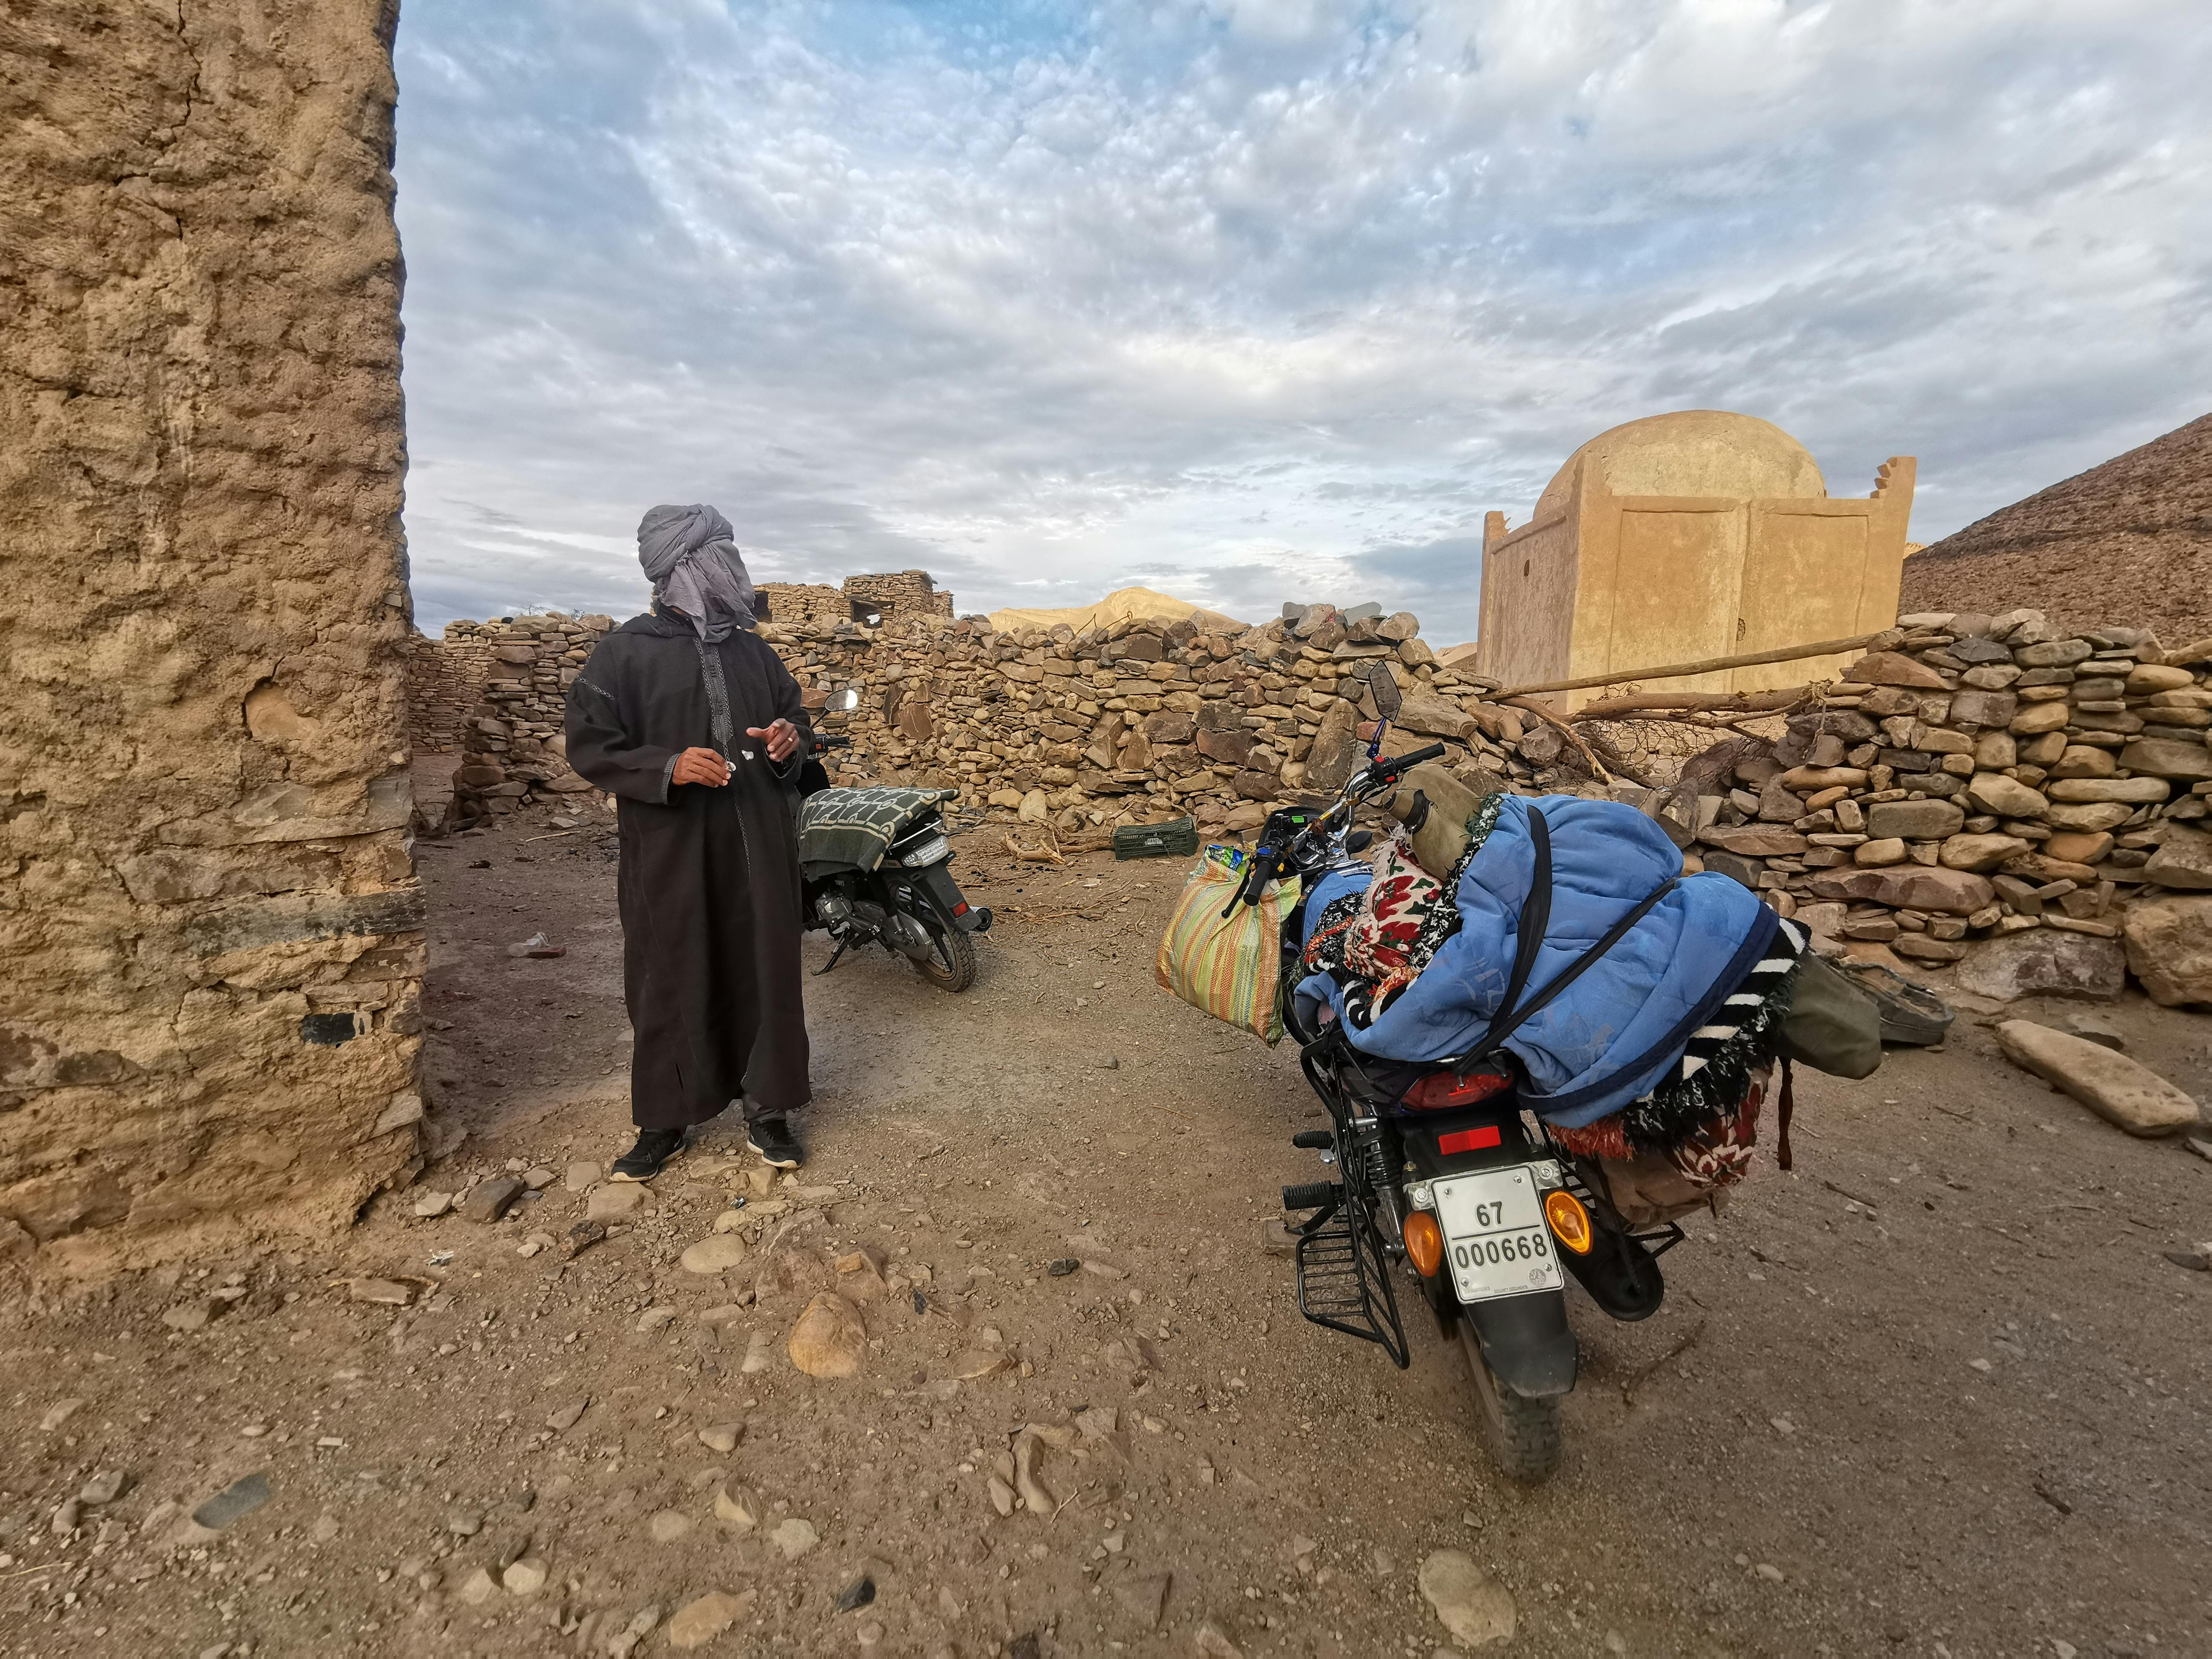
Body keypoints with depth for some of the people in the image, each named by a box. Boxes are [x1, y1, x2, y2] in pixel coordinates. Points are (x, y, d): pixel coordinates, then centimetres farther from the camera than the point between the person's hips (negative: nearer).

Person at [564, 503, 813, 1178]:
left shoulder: (753, 650, 11)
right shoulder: (628, 652, -2)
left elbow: (792, 714, 20)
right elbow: (588, 742, -4)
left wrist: (788, 740, -4)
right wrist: (668, 767, -20)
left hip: (758, 846, 4)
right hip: (672, 851, -3)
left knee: (763, 970, 6)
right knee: (672, 980, 6)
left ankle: (766, 1109, 21)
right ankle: (663, 1120, 23)